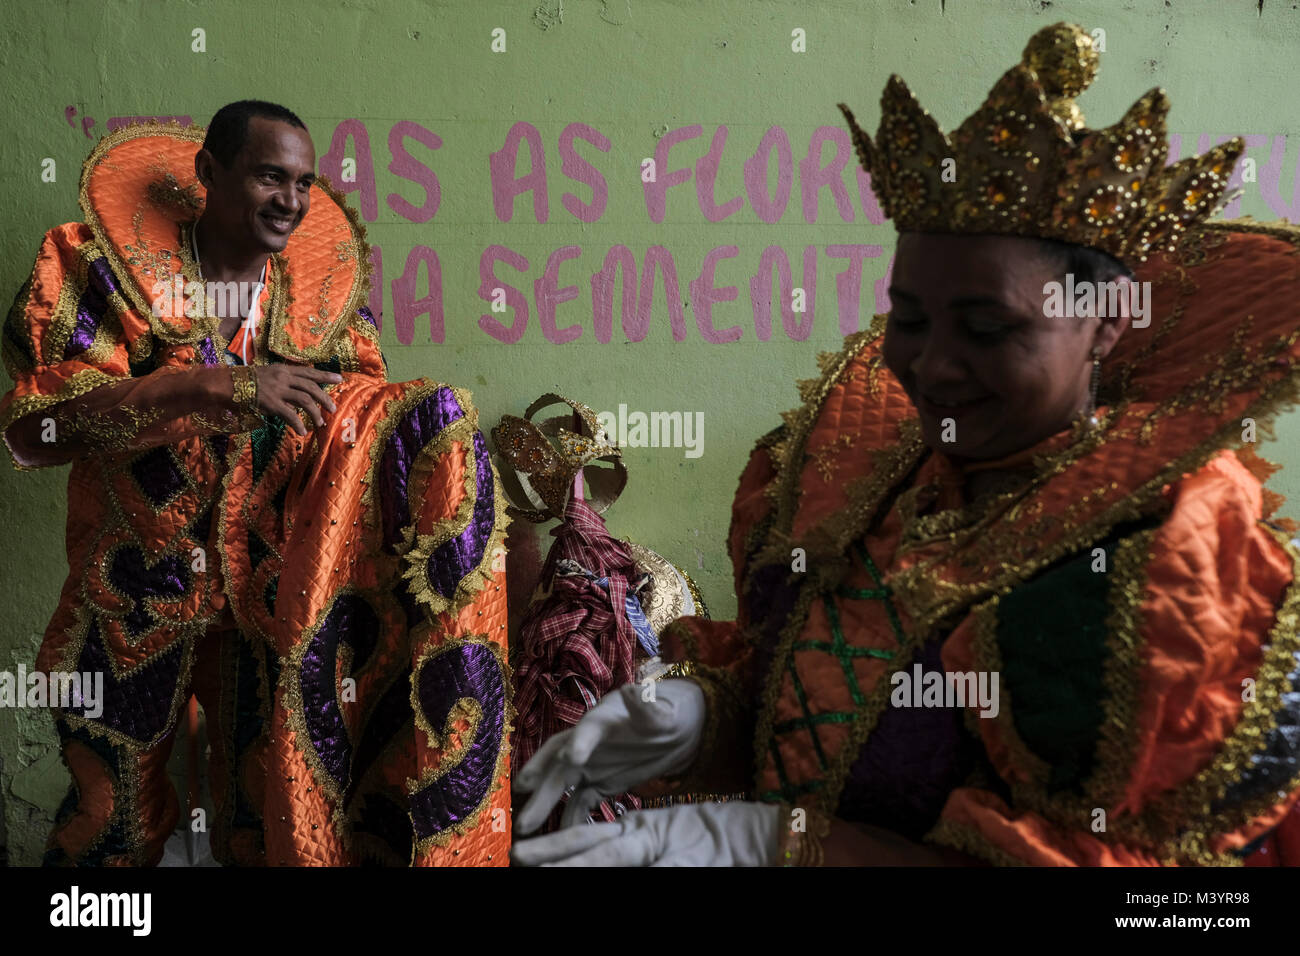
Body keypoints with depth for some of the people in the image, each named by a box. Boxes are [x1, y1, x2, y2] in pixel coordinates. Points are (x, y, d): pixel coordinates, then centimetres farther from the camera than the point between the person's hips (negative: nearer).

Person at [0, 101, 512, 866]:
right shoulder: (101, 265, -4)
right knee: (114, 816, 9)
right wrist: (205, 383, -29)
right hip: (145, 591, -1)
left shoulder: (324, 287, 4)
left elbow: (366, 422, 4)